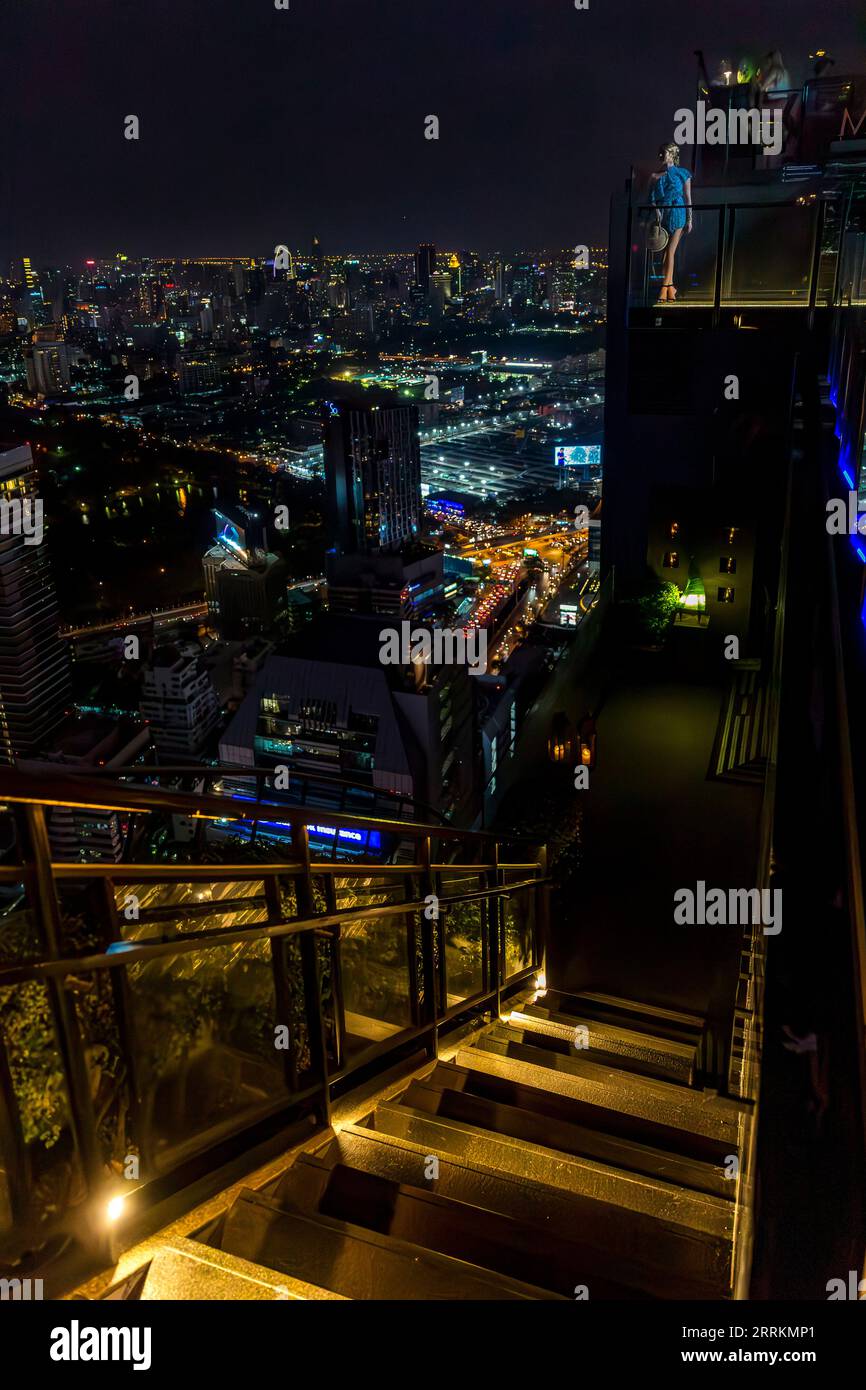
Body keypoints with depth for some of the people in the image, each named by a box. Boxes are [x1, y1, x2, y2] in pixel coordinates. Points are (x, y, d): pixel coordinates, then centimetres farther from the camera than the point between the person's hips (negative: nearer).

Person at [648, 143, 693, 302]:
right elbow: (652, 197, 7)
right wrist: (656, 210, -12)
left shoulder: (682, 174, 5)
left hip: (677, 213, -4)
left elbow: (688, 198, 4)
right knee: (664, 252, 2)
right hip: (661, 214, 4)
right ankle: (670, 287, 10)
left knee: (670, 252, -11)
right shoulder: (655, 176, 12)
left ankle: (664, 289, -14)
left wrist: (689, 219, -2)